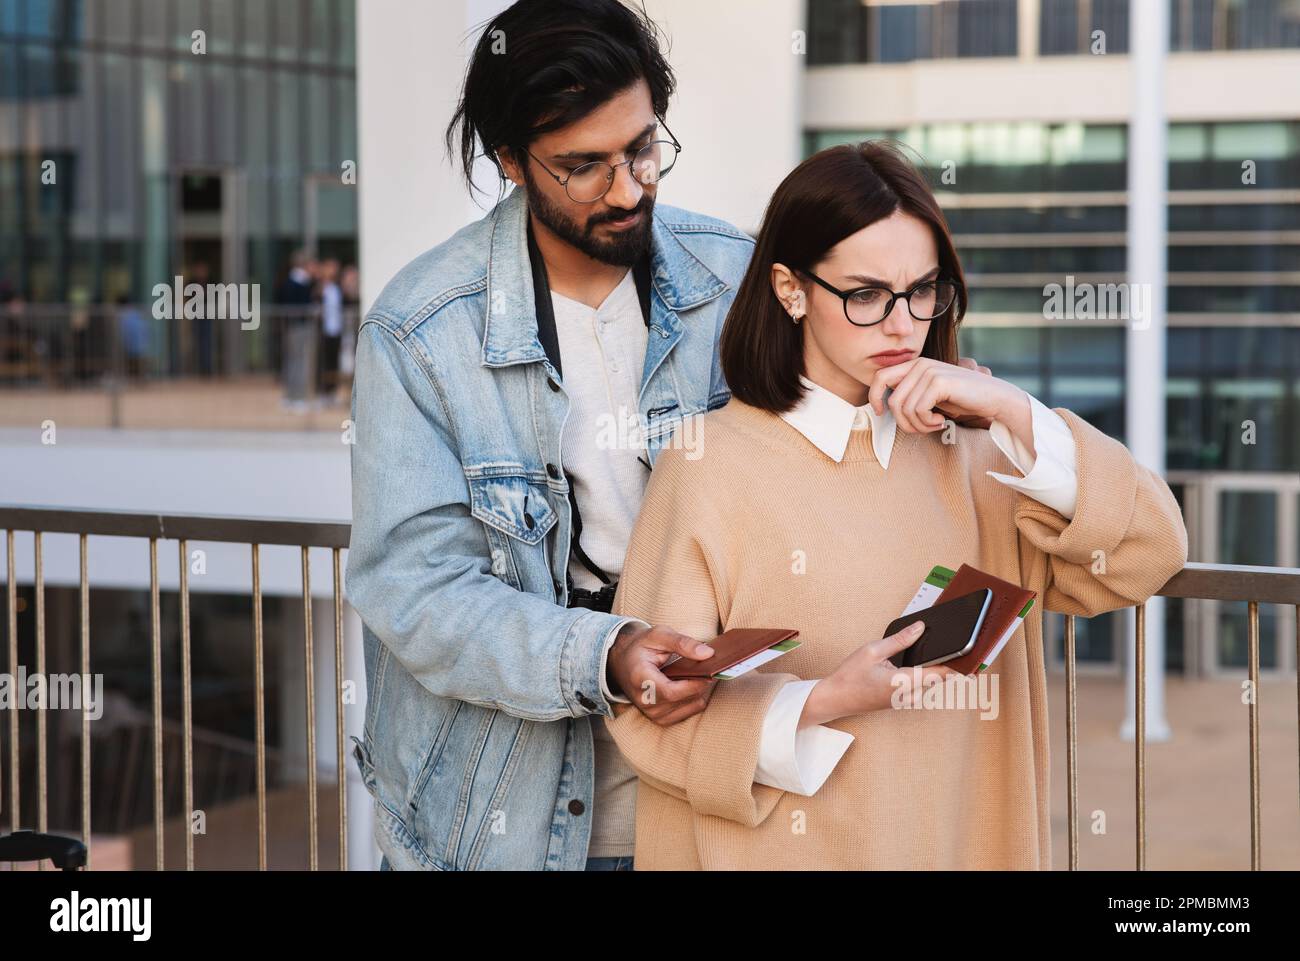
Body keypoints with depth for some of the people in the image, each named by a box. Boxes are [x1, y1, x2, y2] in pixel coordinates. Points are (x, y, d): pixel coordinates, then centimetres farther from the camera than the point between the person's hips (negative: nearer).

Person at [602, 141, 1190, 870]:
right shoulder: (713, 461, -3)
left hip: (961, 838, 4)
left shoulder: (966, 461, 10)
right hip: (781, 846, -4)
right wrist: (822, 704, -19)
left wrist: (1012, 412, -4)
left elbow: (1147, 556, 3)